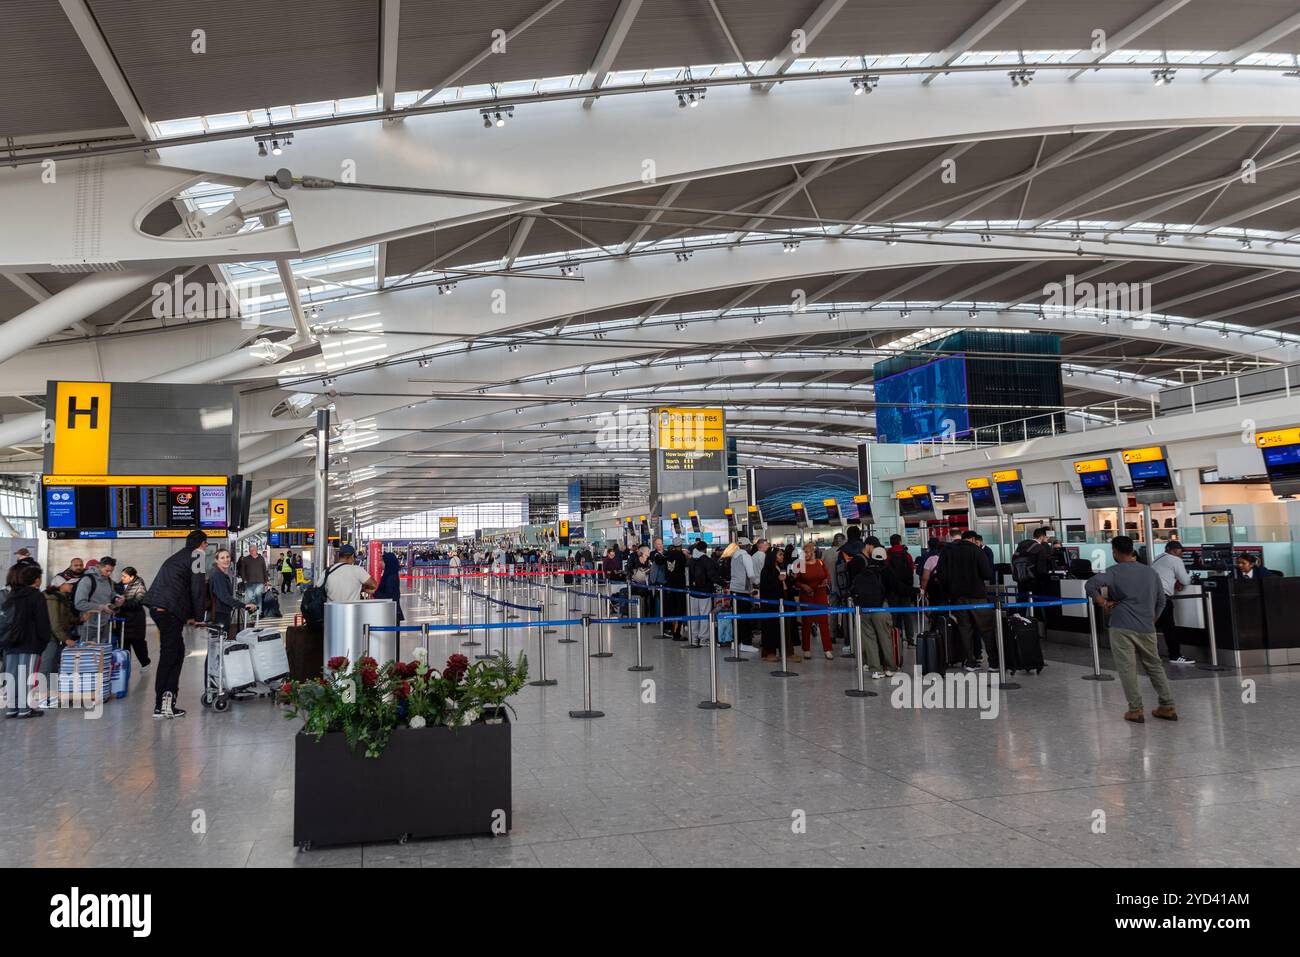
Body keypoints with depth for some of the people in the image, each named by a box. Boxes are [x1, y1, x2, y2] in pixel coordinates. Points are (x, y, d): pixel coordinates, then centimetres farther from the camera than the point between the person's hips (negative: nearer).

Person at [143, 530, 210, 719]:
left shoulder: (178, 556, 27)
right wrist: (197, 616, 4)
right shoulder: (197, 554, 1)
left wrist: (188, 616, 23)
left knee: (177, 652, 14)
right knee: (169, 655, -5)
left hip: (156, 607, 9)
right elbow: (197, 588, -4)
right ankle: (161, 705, -7)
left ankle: (166, 699, 14)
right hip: (169, 610, -9)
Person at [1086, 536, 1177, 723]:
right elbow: (1161, 601, 17)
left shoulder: (1115, 572, -6)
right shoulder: (1150, 572, 11)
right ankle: (1168, 707, 19)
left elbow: (1090, 585, -22)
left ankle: (1136, 710, 1)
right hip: (1147, 629, 5)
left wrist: (1103, 603, -9)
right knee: (1154, 666, 16)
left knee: (1127, 669, 0)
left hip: (1122, 628, -5)